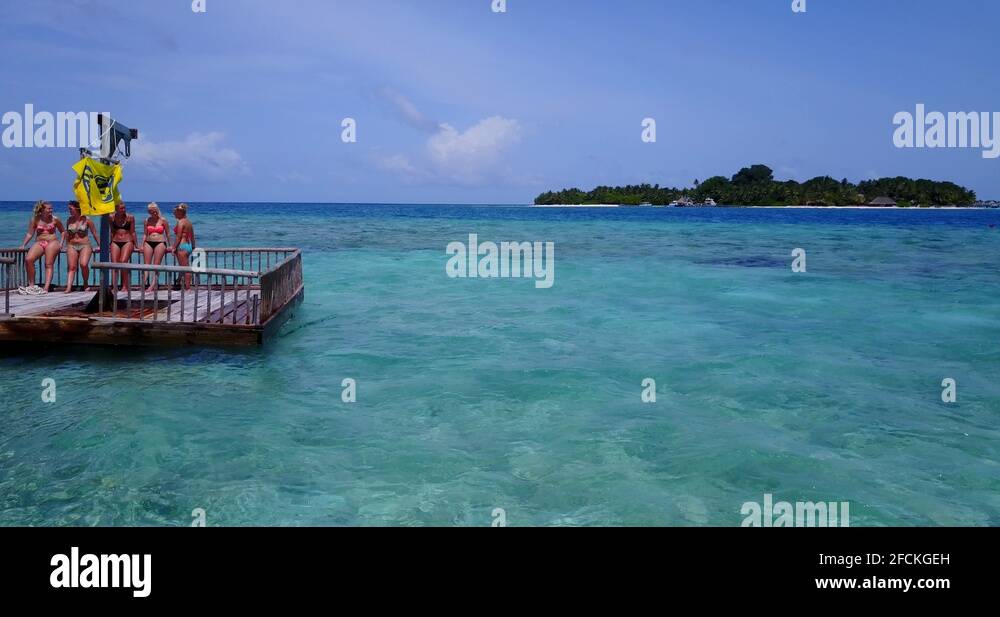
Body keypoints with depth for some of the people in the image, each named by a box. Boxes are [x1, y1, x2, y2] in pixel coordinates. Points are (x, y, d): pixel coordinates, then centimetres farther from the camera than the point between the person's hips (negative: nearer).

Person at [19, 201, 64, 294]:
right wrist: (23, 245, -1)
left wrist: (61, 242, 4)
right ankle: (32, 285, -10)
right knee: (28, 259, -20)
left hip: (52, 242, -2)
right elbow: (30, 233, 7)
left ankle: (46, 288, -23)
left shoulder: (55, 219, 5)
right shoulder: (36, 219, 6)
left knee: (49, 265, -14)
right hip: (39, 243, 2)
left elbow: (63, 231, 16)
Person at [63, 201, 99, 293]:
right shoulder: (69, 220, 9)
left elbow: (95, 233, 4)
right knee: (71, 267, -10)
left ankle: (86, 284, -1)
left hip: (85, 245, -3)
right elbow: (67, 234, 21)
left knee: (83, 264, -23)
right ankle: (68, 287, -19)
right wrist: (67, 245, 20)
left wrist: (100, 246, 5)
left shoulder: (86, 220, -2)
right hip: (72, 246, 4)